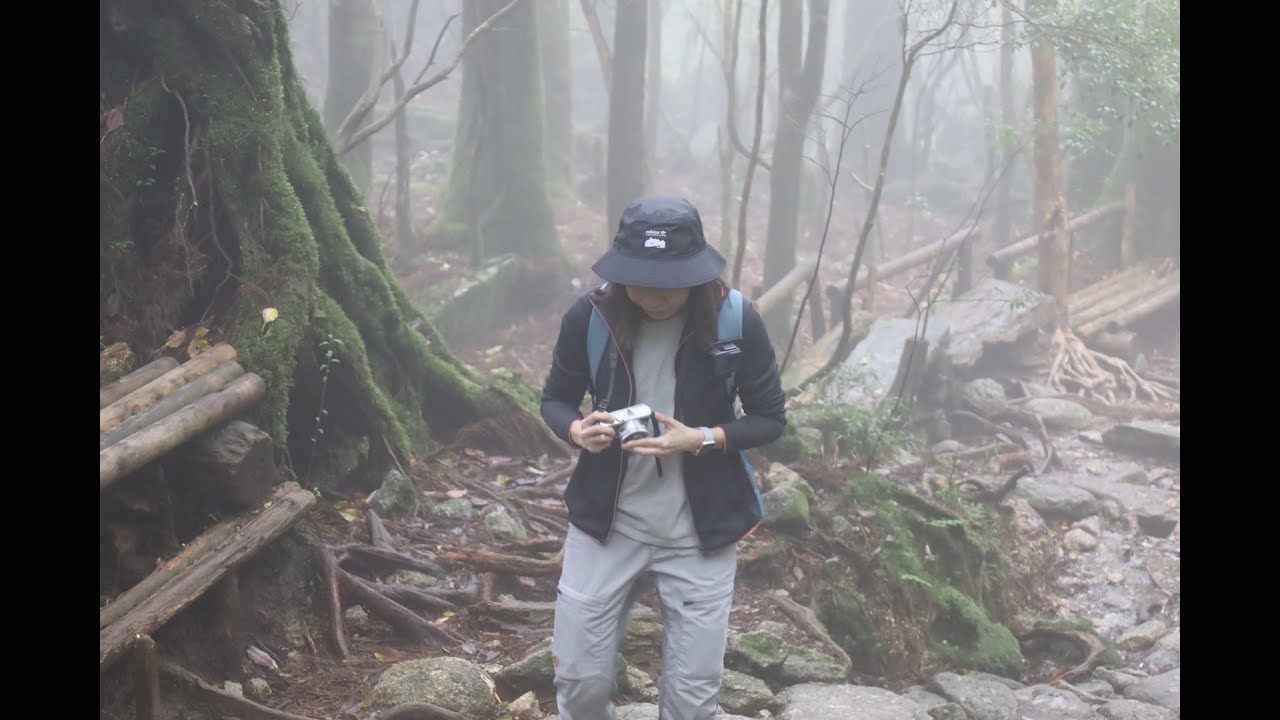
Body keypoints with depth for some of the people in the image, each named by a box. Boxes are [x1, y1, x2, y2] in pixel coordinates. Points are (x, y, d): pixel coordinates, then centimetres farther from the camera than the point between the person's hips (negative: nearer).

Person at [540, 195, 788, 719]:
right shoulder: (589, 316, -11)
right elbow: (555, 399, 3)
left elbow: (770, 418, -4)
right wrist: (578, 431, -20)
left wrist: (701, 439, -22)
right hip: (605, 520, 1)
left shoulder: (736, 321, -15)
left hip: (701, 529, -1)